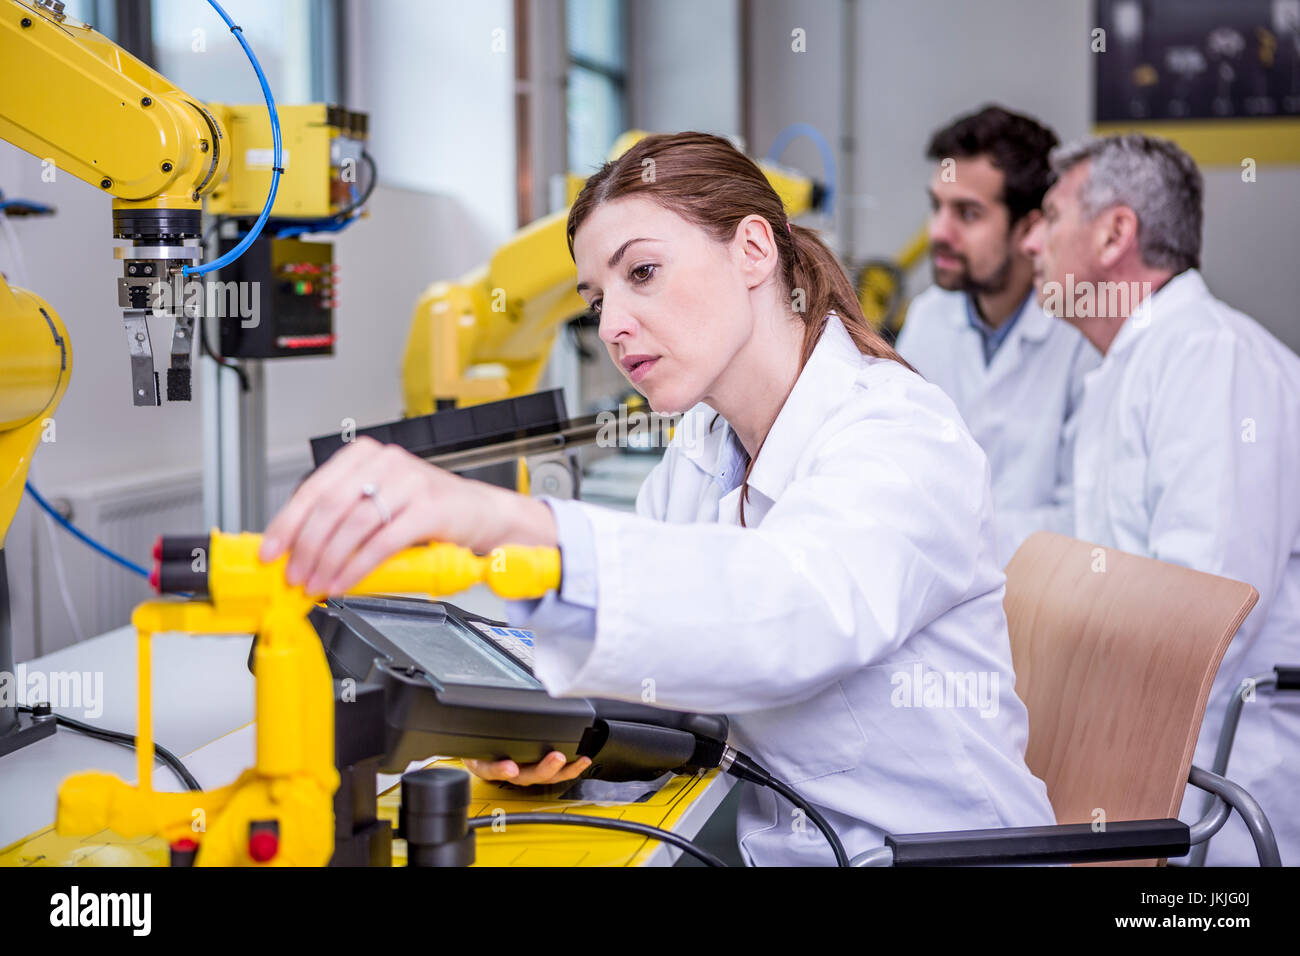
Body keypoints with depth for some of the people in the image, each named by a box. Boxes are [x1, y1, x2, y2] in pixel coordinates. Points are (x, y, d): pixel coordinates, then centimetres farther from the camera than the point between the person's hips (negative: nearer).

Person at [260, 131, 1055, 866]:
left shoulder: (901, 438, -18)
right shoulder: (705, 444, 8)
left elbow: (802, 606, -38)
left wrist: (507, 519, -51)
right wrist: (550, 724, -16)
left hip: (920, 846, -6)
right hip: (765, 840, 6)